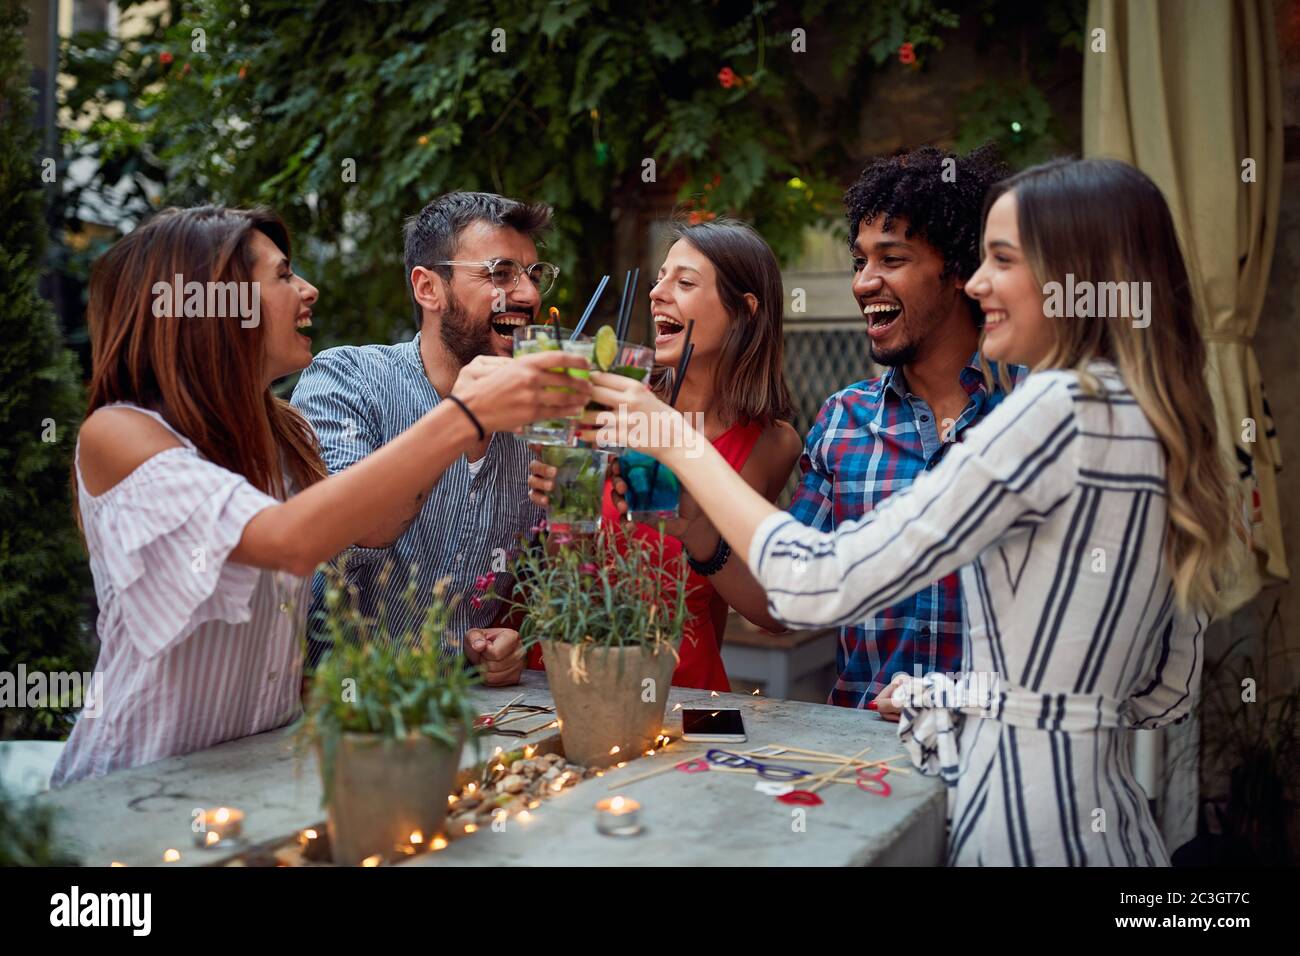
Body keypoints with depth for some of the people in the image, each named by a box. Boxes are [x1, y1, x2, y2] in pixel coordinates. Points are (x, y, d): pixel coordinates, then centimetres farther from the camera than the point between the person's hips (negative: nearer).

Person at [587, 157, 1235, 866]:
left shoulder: (1061, 408, -18)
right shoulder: (1166, 430, 8)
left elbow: (822, 585, -19)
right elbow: (1168, 693, 14)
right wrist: (987, 695, 13)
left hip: (1028, 822, -8)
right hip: (1105, 814, 8)